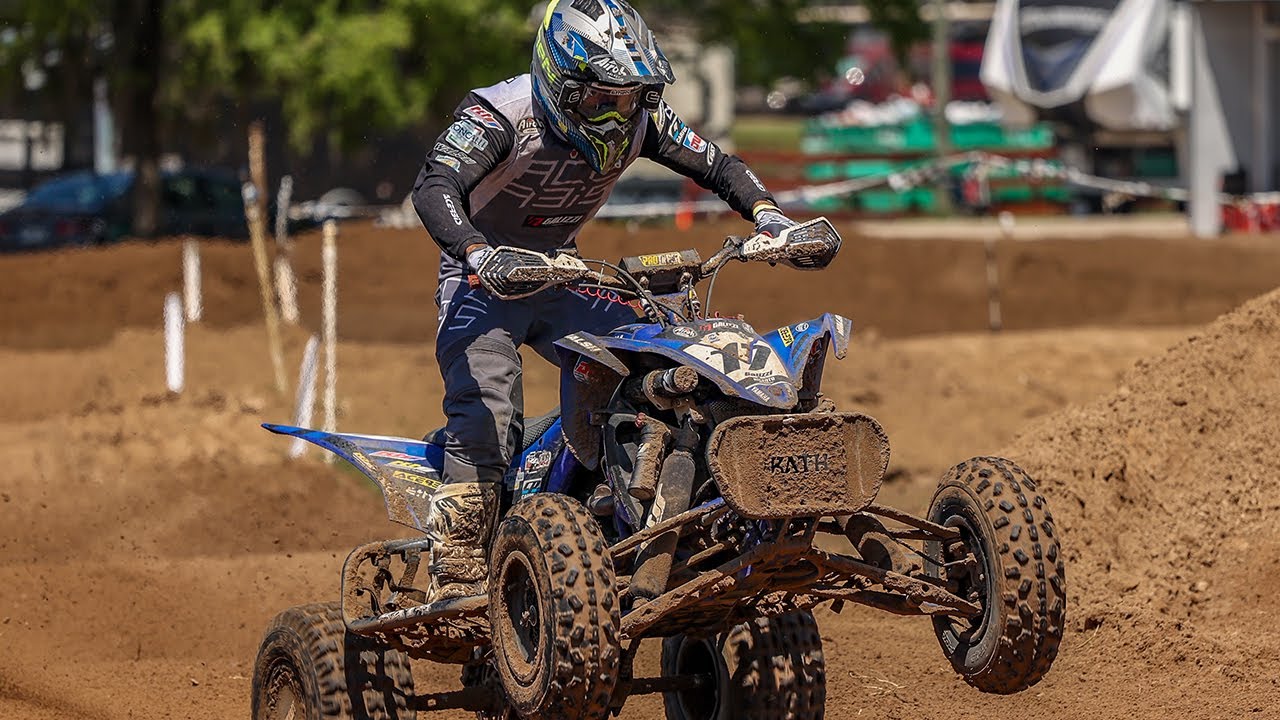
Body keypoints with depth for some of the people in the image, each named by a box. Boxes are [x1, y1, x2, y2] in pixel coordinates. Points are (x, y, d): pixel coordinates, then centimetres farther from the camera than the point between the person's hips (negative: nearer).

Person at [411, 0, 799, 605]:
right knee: (488, 410, -26)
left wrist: (767, 215, -19)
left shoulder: (638, 118, -7)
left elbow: (716, 165, 1)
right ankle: (456, 577, -26)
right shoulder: (502, 113, -26)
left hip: (560, 276, 6)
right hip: (484, 278, -6)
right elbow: (434, 187, -39)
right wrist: (479, 254, -58)